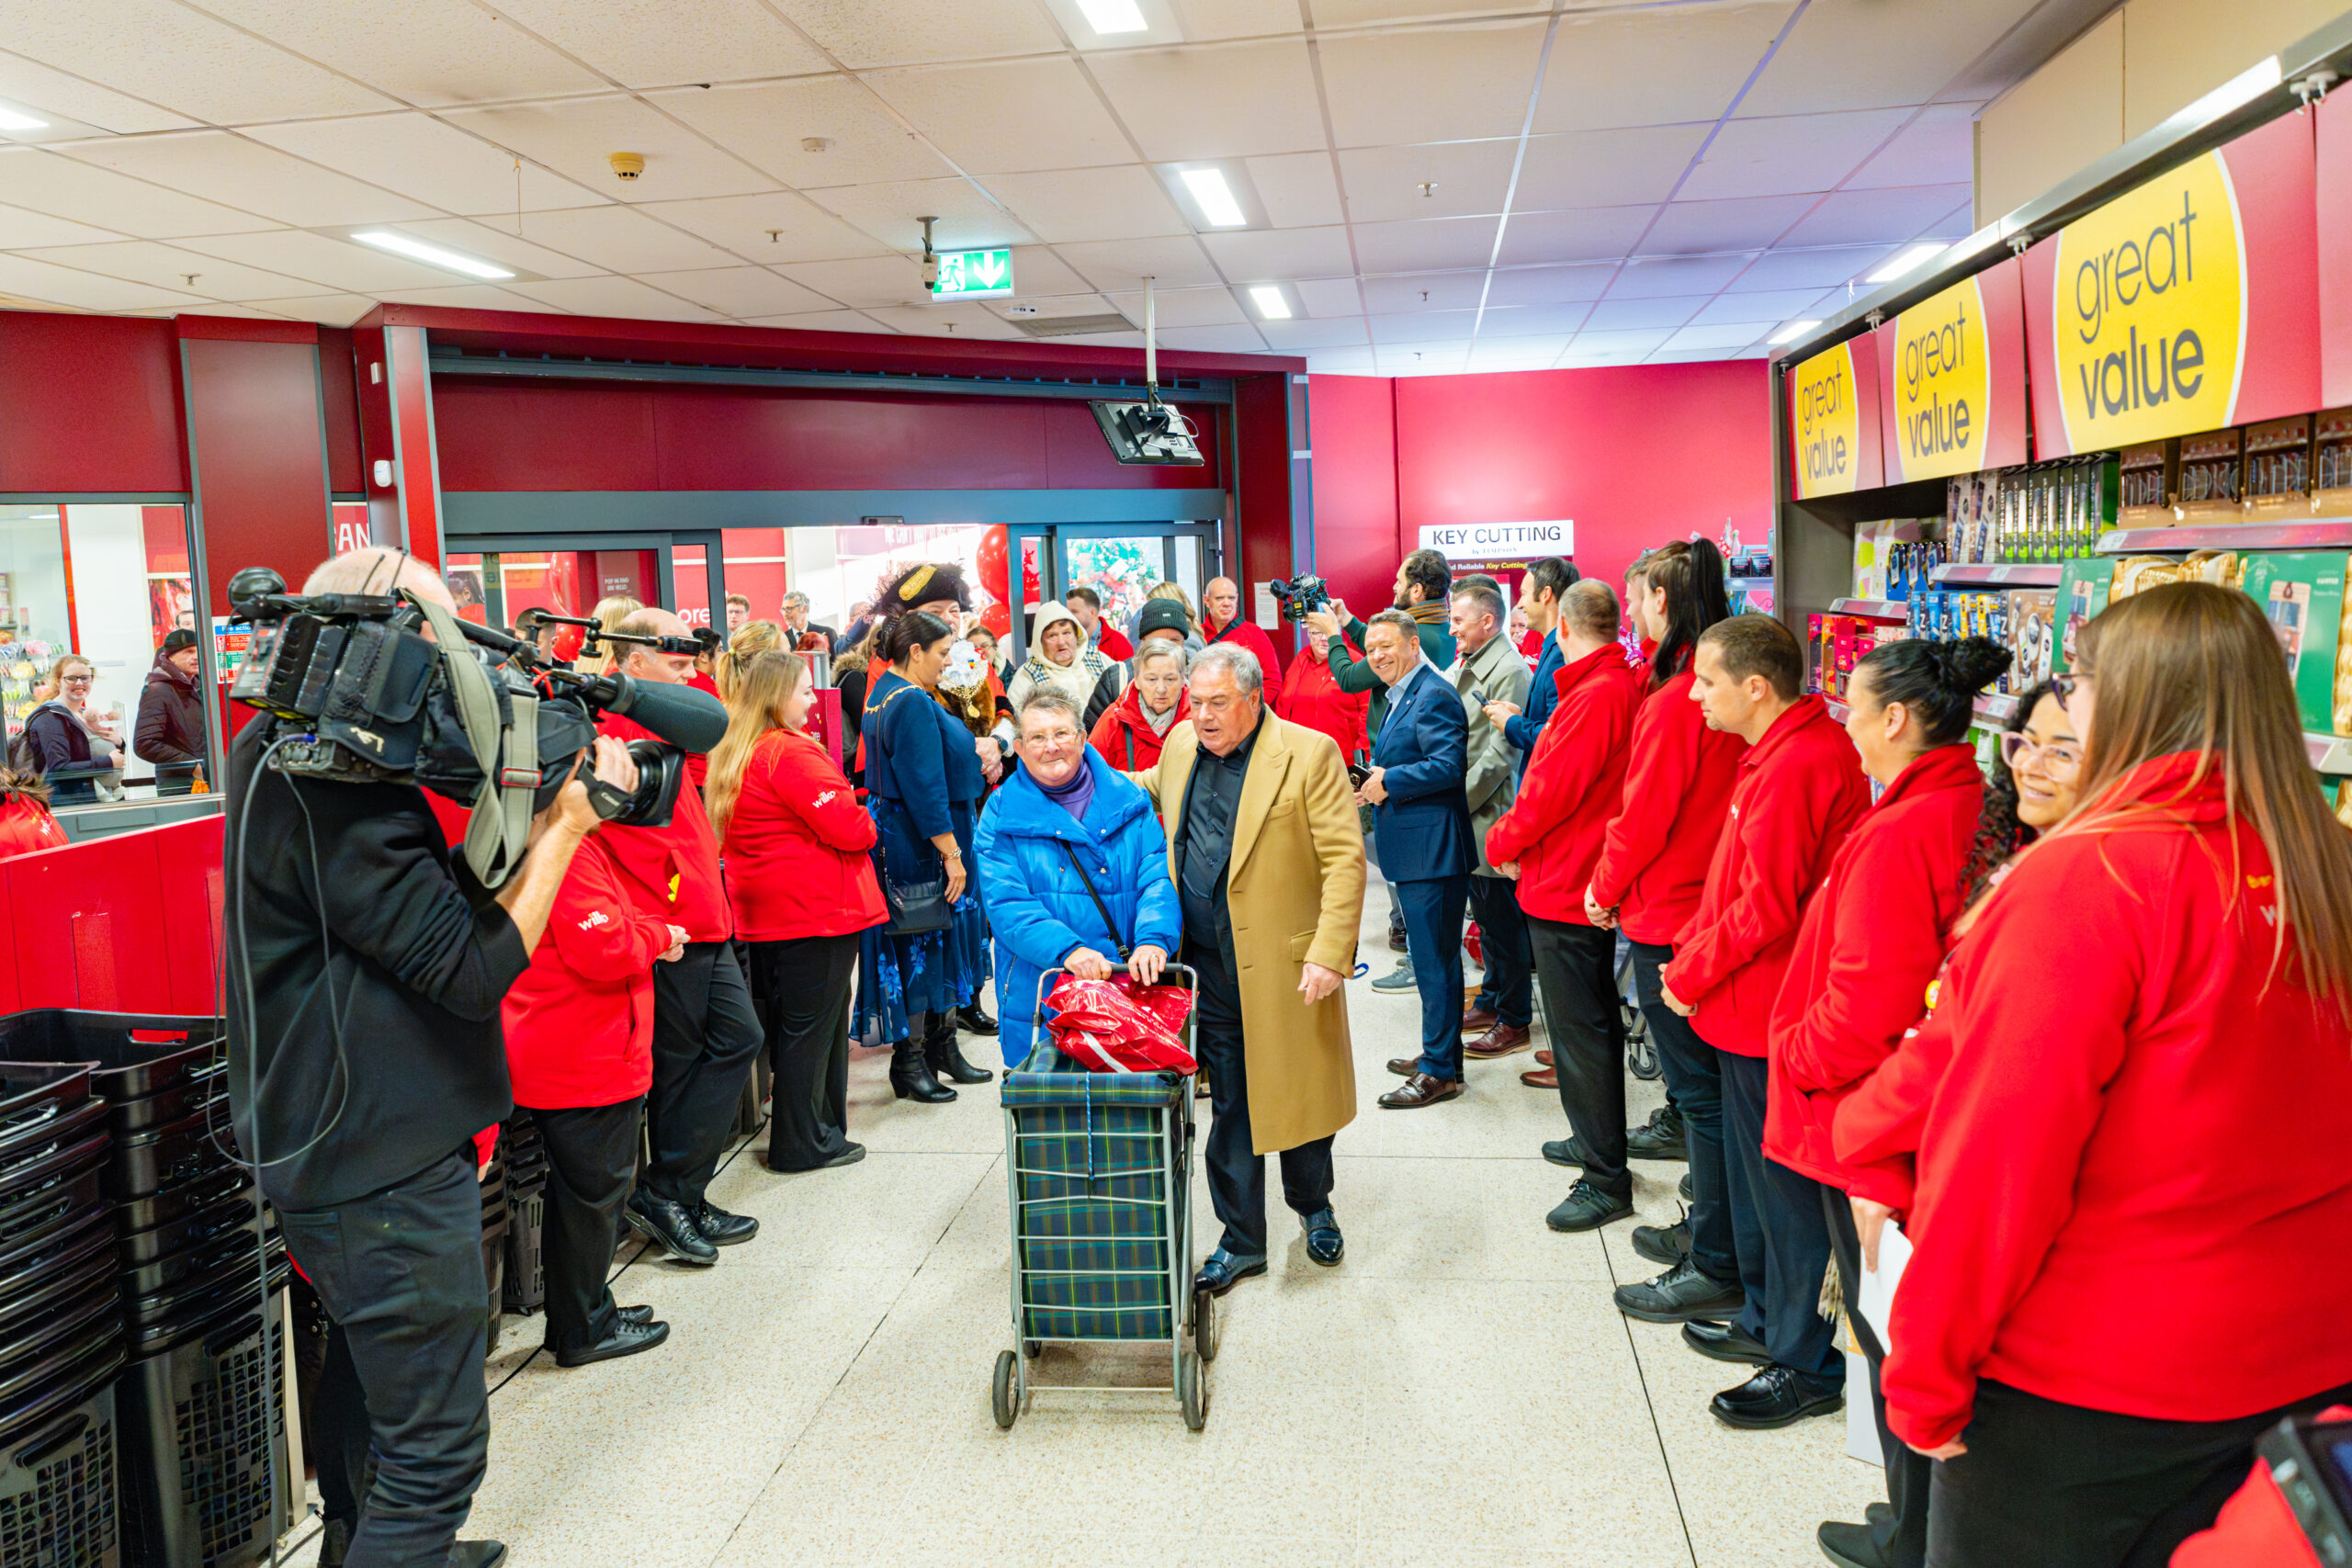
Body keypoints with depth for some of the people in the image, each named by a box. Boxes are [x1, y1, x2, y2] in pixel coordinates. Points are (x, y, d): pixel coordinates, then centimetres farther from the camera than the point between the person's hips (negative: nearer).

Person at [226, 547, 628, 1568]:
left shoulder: (286, 759, 9)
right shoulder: (333, 793, -23)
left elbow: (447, 898, 11)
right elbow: (473, 964, -24)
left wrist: (533, 814, -2)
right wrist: (566, 826, -16)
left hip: (336, 1155, 11)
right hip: (382, 1175, -11)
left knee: (375, 1390, 28)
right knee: (436, 1452, -2)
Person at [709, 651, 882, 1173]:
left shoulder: (733, 754, 11)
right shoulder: (791, 753, -19)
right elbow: (847, 826, -22)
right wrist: (867, 828, 1)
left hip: (765, 913, 10)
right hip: (816, 911, -10)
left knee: (786, 1023, 17)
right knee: (812, 1026, 0)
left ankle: (803, 1133, 29)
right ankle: (804, 1144, 8)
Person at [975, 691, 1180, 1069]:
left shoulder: (1128, 802, 7)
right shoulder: (1002, 815, 2)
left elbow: (1158, 878, -1)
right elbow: (1005, 904, -8)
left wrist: (1154, 939, -20)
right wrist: (1066, 949, -23)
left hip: (1131, 992, 2)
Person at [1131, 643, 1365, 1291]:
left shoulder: (1310, 754, -10)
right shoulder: (1181, 746, 7)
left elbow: (1345, 860, -13)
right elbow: (1148, 794, 29)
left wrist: (1328, 954, -19)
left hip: (1286, 965, -4)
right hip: (1209, 965, 4)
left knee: (1298, 1091, 11)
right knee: (1228, 1104, 11)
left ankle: (1313, 1206, 38)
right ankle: (1240, 1240, 25)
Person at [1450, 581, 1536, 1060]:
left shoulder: (1509, 670, -15)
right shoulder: (1462, 666, 14)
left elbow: (1500, 753, -20)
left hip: (1492, 816, -9)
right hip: (1470, 820, 9)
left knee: (1504, 918, -1)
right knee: (1485, 915, 18)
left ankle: (1513, 1021, 8)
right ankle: (1491, 1001, 30)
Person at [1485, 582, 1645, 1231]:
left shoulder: (1597, 695, -22)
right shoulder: (1624, 685, 8)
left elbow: (1552, 790, -22)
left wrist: (1502, 842, -6)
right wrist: (1521, 838, 8)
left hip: (1565, 887, -10)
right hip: (1589, 881, 10)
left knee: (1579, 1035, -3)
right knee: (1592, 1024, 21)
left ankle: (1606, 1182, 4)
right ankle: (1600, 1142, 36)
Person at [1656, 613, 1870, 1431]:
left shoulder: (1796, 766, -23)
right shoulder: (1784, 751, 10)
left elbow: (1768, 908, -24)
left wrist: (1690, 974, -13)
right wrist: (1694, 951, 8)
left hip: (1768, 1014, -10)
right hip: (1753, 1006, 10)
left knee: (1783, 1187, 2)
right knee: (1752, 1173, 21)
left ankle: (1805, 1367, 15)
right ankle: (1765, 1321, 36)